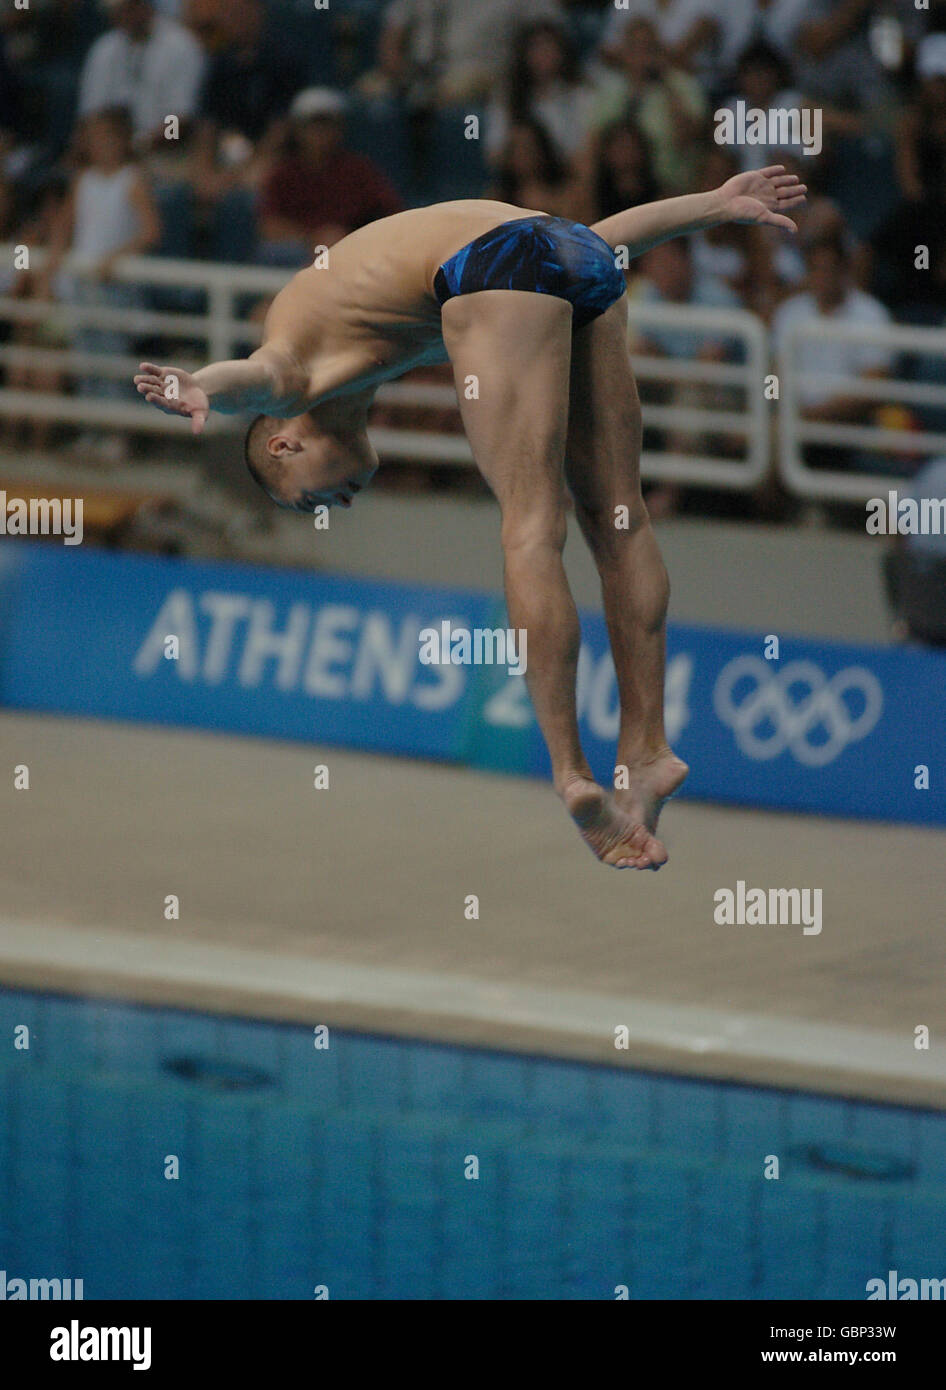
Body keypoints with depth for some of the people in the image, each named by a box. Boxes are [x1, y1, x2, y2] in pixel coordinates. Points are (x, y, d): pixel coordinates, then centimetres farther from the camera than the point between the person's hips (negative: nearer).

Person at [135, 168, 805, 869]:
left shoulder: (296, 340, 21)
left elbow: (265, 372, -7)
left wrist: (205, 388, -29)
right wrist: (719, 205, 42)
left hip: (502, 262, -7)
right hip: (586, 251, 7)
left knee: (533, 530, -7)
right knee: (617, 517, 11)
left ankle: (573, 774, -12)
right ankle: (647, 750, 11)